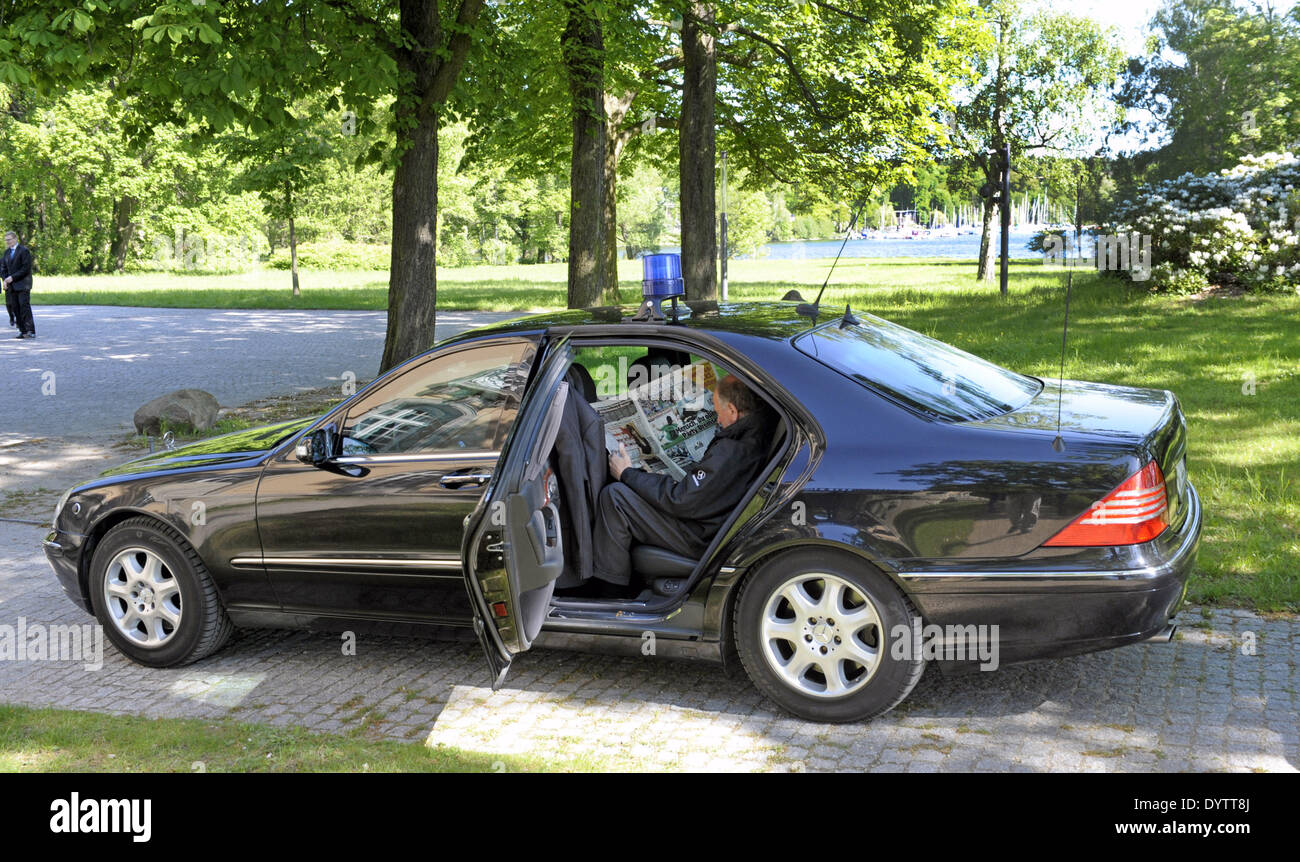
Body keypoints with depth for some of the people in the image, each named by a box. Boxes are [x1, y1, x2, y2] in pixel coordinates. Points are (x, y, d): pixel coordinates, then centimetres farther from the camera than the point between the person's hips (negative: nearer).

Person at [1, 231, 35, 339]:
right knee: (15, 308, 3)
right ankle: (22, 331, 6)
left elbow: (26, 268, -13)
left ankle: (31, 331, -14)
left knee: (24, 306, -13)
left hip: (22, 284, -7)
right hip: (12, 285, 7)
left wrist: (12, 277, -14)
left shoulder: (23, 250, -7)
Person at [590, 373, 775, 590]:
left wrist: (628, 473, -9)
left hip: (701, 540, -10)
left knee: (614, 495, -10)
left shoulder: (731, 453, -30)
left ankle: (610, 592, 0)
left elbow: (679, 500, -22)